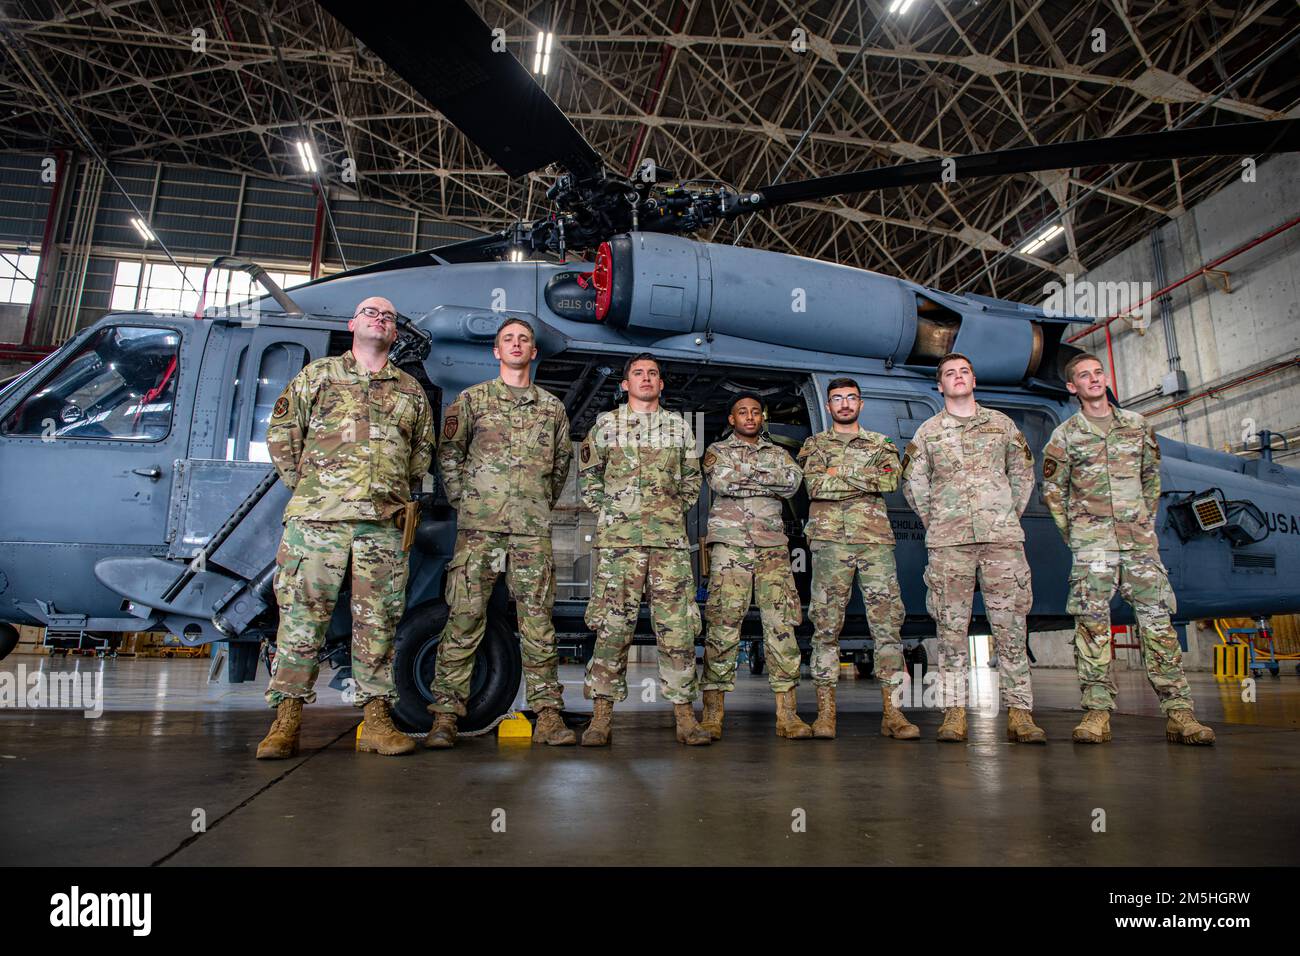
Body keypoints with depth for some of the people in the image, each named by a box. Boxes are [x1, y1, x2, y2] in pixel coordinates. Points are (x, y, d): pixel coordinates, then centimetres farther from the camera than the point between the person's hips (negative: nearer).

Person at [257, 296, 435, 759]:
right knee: (303, 616, -1)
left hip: (384, 524, 2)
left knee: (378, 622, 2)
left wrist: (401, 492, 11)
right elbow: (281, 432, 12)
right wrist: (303, 484, 5)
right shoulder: (318, 374, 14)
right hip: (317, 517, -1)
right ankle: (286, 720, 7)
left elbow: (423, 450, 23)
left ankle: (376, 720, 8)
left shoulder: (411, 390, 19)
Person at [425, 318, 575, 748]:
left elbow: (561, 463, 21)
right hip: (479, 524, -1)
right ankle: (446, 714, 3)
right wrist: (463, 501, 3)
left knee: (538, 619, 1)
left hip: (533, 528, 2)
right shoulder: (473, 398, 10)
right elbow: (448, 454, 9)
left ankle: (548, 715, 6)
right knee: (465, 616, -3)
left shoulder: (552, 407, 16)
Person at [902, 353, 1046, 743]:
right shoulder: (927, 431, 11)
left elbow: (1023, 473, 18)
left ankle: (1019, 712, 3)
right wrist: (933, 521, 6)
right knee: (951, 625, -1)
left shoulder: (1001, 424, 15)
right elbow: (913, 482, 12)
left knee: (1011, 623, -2)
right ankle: (954, 711, 3)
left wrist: (1010, 517, 9)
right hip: (948, 540, 0)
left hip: (1002, 536, 1)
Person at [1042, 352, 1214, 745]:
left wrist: (1147, 519, 15)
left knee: (1157, 616, -1)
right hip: (1092, 539, -2)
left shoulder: (1137, 425, 13)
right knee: (1092, 620, -8)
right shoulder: (1065, 434, 4)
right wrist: (1071, 532, 3)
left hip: (1139, 537, 3)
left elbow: (1151, 476, 20)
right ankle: (1097, 711, -6)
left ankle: (1178, 712, 2)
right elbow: (1052, 489, 8)